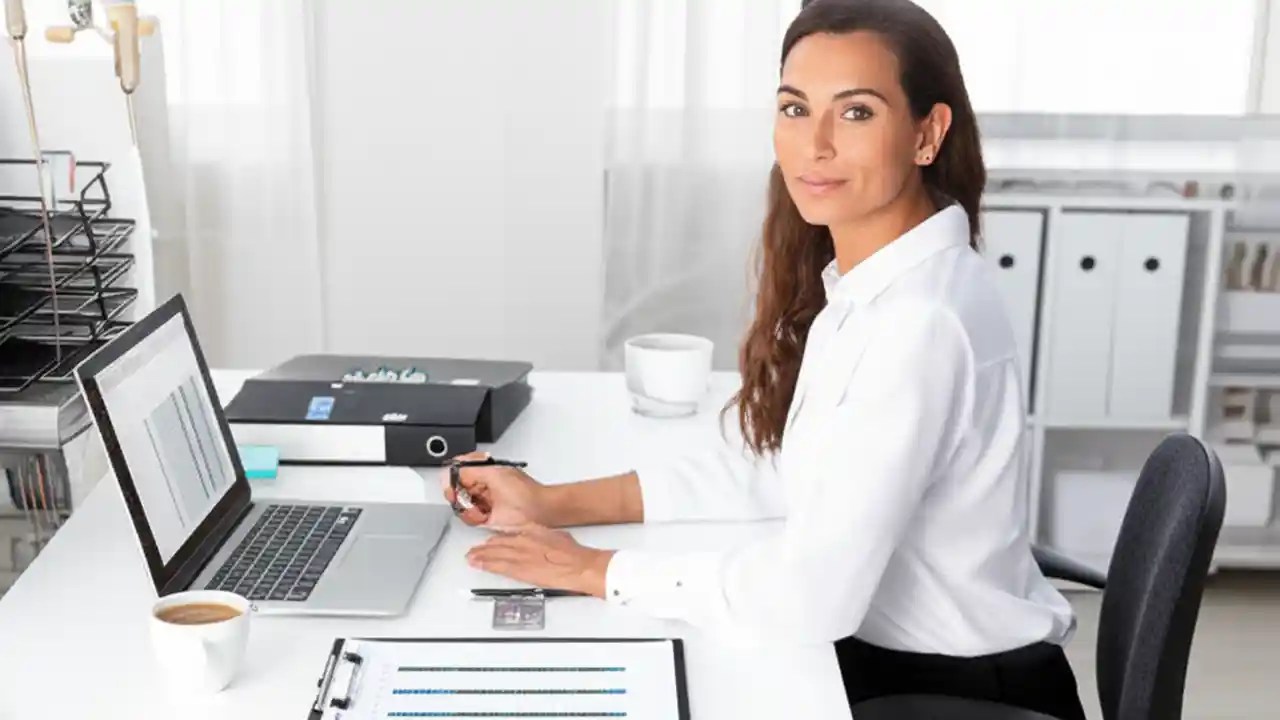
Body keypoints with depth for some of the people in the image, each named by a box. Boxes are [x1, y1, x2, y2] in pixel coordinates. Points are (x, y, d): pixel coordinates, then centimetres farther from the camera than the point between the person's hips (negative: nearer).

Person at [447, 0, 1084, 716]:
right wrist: (555, 503, -1)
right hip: (882, 648, 7)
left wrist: (596, 569, -16)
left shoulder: (921, 321, -28)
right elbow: (783, 471, 4)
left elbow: (809, 595, -29)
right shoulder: (855, 281, 0)